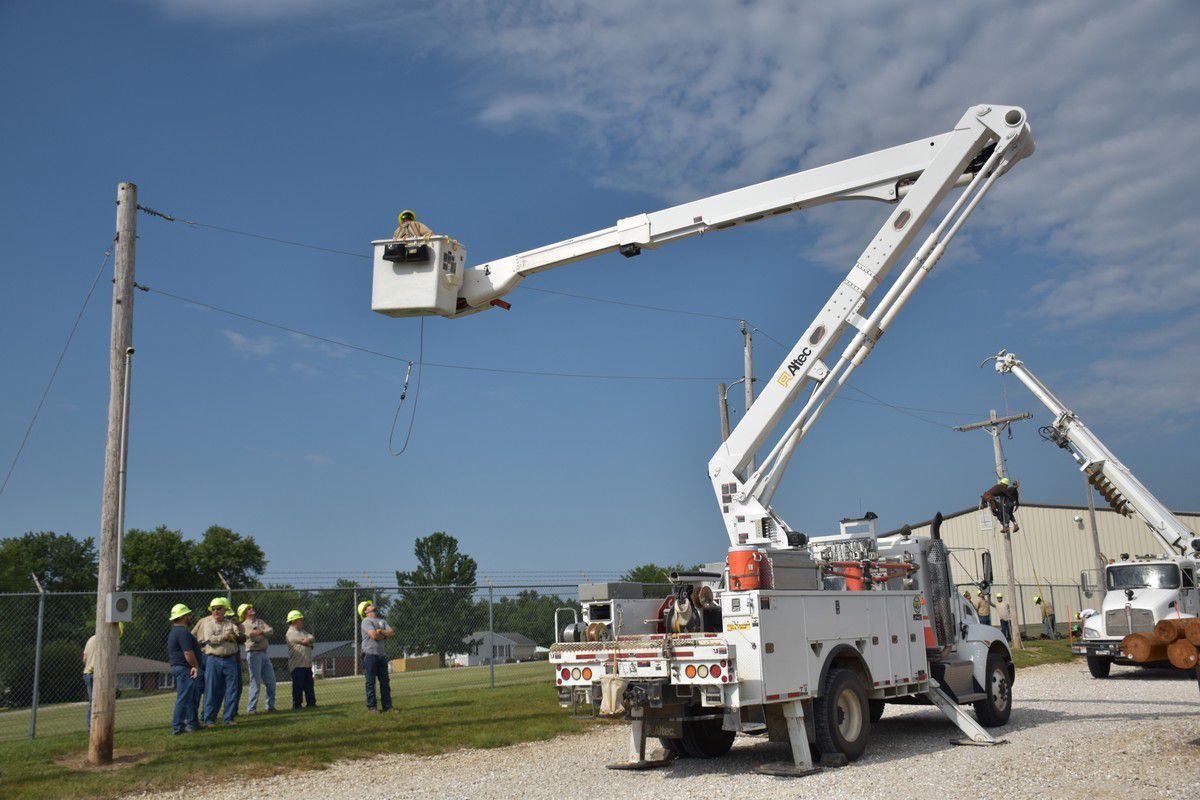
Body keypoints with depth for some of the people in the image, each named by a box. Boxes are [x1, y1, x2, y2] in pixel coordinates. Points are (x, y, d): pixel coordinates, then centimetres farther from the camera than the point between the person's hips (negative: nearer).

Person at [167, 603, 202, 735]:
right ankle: (177, 727, -4)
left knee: (191, 697, 17)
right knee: (183, 698, -7)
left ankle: (192, 723, 23)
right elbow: (188, 653, -22)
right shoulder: (183, 632, -18)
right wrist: (196, 666, -14)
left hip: (177, 667, 11)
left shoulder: (174, 631, 17)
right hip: (184, 669, -11)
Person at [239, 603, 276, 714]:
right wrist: (264, 634, 0)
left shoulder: (260, 622, 18)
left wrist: (261, 632, -13)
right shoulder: (244, 625, -4)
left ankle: (270, 705, 16)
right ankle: (251, 708, 1)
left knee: (271, 681, 8)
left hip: (264, 654, 7)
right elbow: (256, 639, -16)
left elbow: (271, 630, 2)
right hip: (254, 654, -7)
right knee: (256, 682, -6)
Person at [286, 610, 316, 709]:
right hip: (297, 664, -9)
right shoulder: (291, 633, -9)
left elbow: (312, 638, 10)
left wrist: (307, 640, -9)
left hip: (307, 664, 9)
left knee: (309, 685, 12)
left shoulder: (302, 631, 20)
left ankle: (311, 703, 17)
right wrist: (309, 642, 5)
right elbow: (305, 642, -15)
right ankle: (296, 705, -1)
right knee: (298, 686, -6)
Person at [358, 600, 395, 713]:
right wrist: (385, 635, -1)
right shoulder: (366, 621, -4)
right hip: (370, 654, -7)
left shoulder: (382, 621, 19)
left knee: (385, 681, 7)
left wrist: (381, 631, -9)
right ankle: (371, 707, 0)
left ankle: (387, 706, 11)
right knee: (371, 682, -4)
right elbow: (374, 635, -18)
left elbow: (392, 633, 7)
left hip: (381, 654, 7)